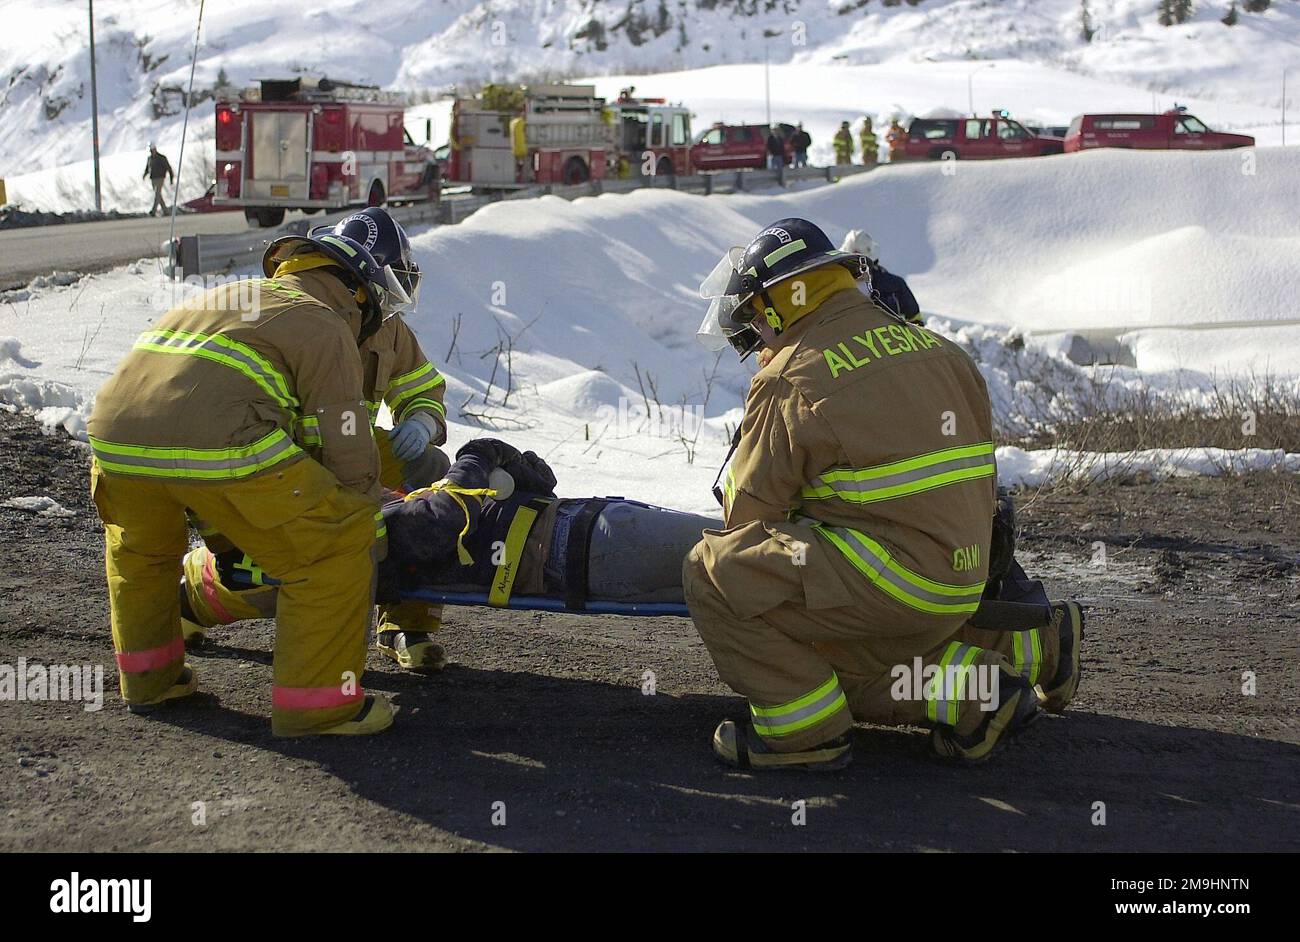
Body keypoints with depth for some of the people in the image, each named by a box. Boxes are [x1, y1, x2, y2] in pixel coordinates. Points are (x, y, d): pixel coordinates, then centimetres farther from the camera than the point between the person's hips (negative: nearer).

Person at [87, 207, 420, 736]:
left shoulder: (224, 298, 35)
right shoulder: (326, 330, 13)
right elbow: (348, 455, 8)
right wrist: (369, 531, 24)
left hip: (113, 434, 7)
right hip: (217, 446, -7)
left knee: (138, 545, 36)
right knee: (334, 546, 6)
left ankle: (148, 678, 45)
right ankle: (316, 702, 8)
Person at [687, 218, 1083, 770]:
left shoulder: (792, 378, -10)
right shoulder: (937, 348, 13)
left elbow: (748, 506, -4)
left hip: (889, 579, -9)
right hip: (963, 581, 9)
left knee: (713, 571, -9)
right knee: (841, 679, 27)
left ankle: (804, 729, -6)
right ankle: (1025, 651, 20)